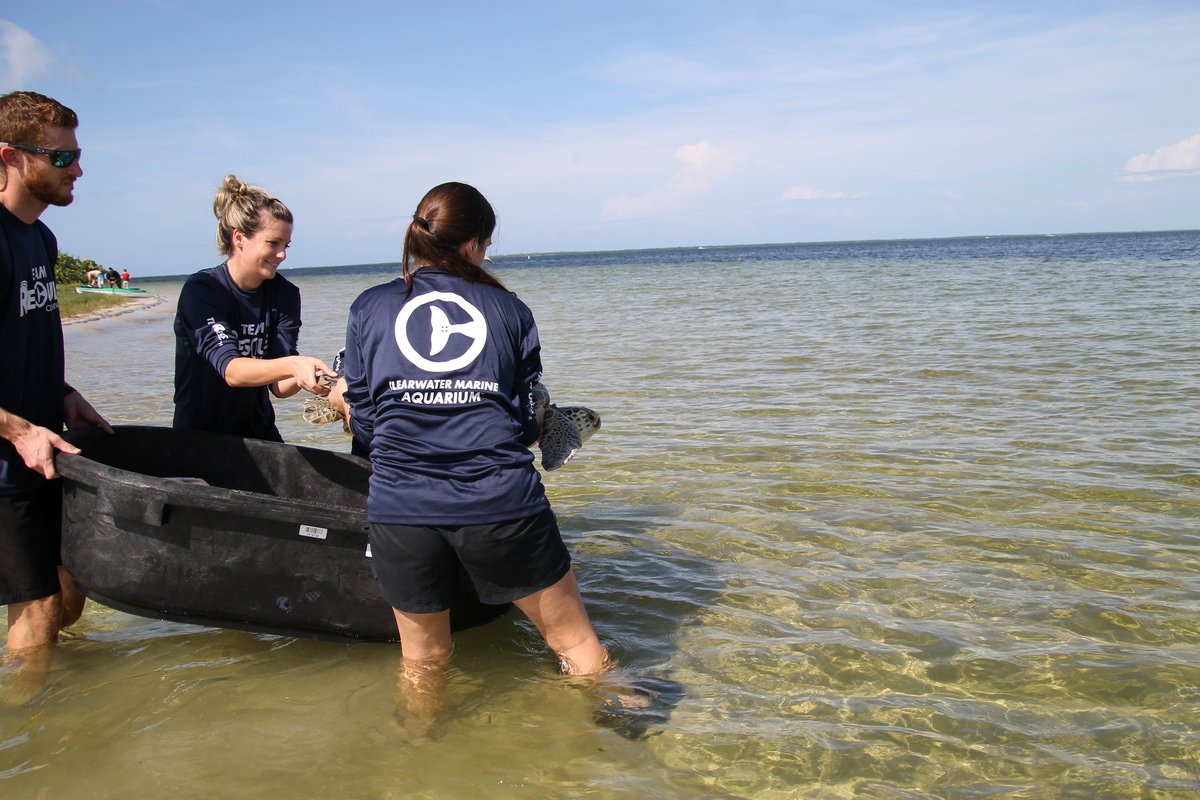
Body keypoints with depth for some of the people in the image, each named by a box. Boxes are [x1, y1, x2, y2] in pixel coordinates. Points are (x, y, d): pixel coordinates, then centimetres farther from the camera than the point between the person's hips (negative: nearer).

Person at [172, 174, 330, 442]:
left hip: (259, 433, 3)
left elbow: (279, 386, -9)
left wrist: (300, 377, -31)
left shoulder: (285, 294, -3)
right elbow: (230, 370, -27)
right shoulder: (201, 290, -14)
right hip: (198, 439, -3)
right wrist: (293, 365, -43)